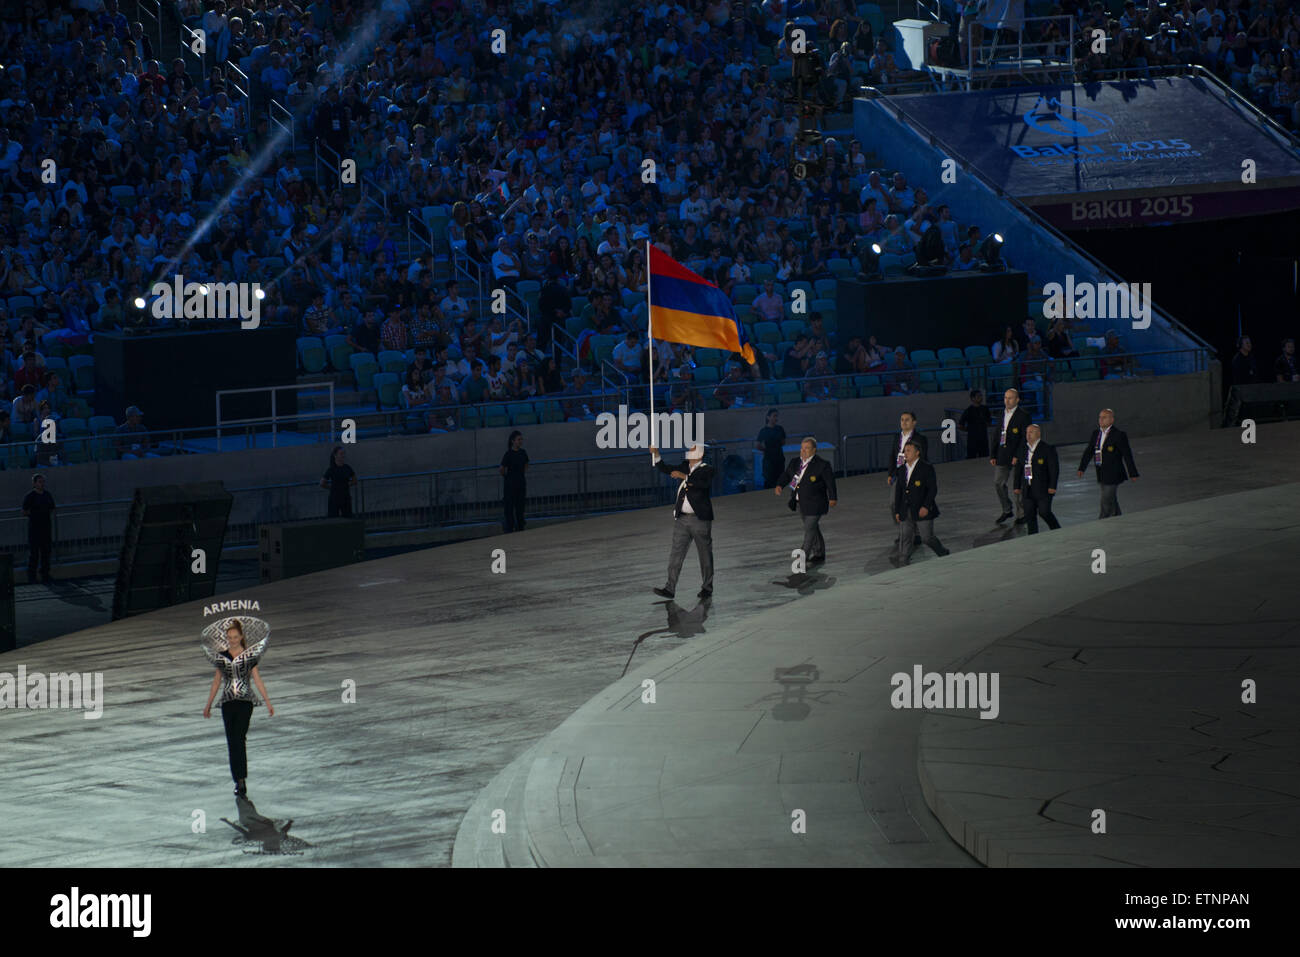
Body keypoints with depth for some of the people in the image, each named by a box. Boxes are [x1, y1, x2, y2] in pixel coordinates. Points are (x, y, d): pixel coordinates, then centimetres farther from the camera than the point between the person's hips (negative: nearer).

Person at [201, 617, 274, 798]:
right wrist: (209, 704, 20)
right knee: (231, 742, 3)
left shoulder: (249, 656, 1)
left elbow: (257, 679, 3)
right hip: (227, 702, 4)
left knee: (238, 739, -16)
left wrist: (268, 702, 2)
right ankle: (239, 781, 10)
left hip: (245, 701, -4)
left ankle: (241, 779, -19)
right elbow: (217, 681, 16)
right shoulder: (221, 656, 9)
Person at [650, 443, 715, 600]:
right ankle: (670, 589, -4)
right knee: (676, 553, -2)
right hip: (681, 519, 5)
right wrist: (655, 454, -1)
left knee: (705, 555, 6)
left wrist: (684, 476, -29)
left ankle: (707, 588, 17)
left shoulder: (707, 470, -4)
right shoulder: (684, 467, 13)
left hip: (700, 520, -5)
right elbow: (666, 469, 13)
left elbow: (703, 483, -22)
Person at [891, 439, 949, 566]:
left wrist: (926, 506, -21)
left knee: (927, 537, 0)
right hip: (906, 512, 5)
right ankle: (903, 561, -6)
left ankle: (943, 554, 21)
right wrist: (897, 511, 13)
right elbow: (899, 491, 15)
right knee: (905, 537, -3)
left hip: (922, 511, -5)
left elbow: (933, 489, -11)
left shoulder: (927, 468, -7)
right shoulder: (902, 470, 12)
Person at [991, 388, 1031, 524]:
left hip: (1017, 457, -7)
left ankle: (1021, 514, 12)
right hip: (1003, 456, 7)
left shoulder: (1023, 416, -9)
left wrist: (1017, 456, -19)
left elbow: (1025, 438, -13)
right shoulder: (1002, 414, 11)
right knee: (998, 482, 7)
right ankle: (1007, 510, 24)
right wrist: (994, 455, 10)